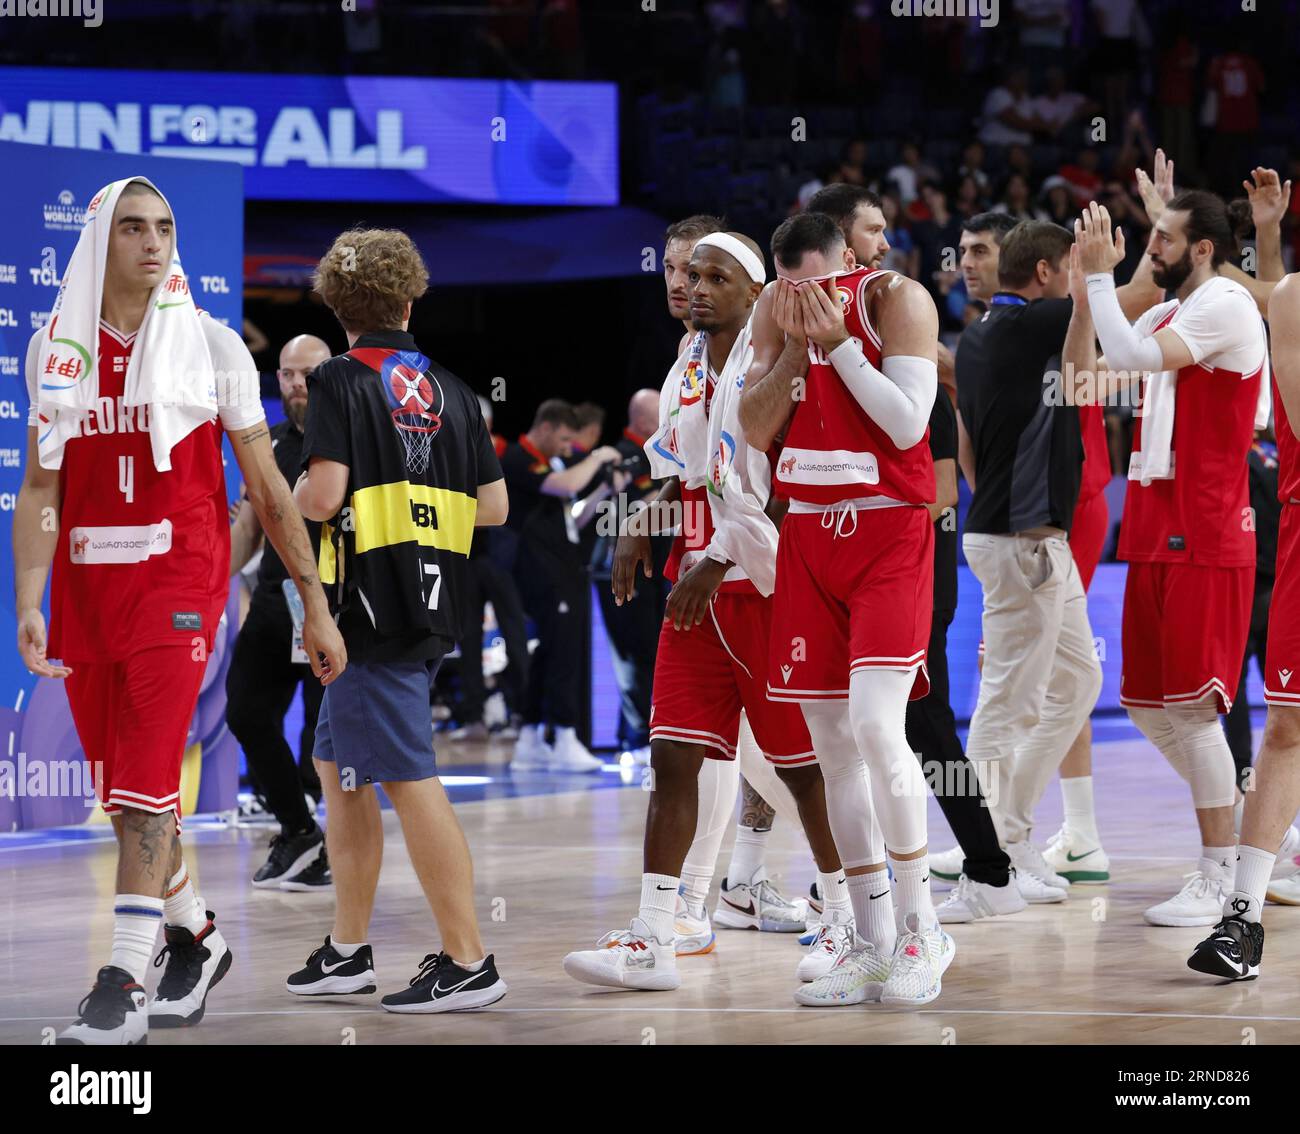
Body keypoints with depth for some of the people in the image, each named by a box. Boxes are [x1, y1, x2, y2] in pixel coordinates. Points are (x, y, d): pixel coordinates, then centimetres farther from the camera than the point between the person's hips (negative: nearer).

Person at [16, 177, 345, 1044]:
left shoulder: (210, 345, 1)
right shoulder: (56, 348, 8)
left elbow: (267, 487, 5)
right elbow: (41, 488, 7)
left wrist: (316, 605, 5)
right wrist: (27, 604, -4)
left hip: (177, 581, -4)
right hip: (86, 583, 4)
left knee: (145, 780, -14)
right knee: (126, 789, 11)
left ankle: (124, 988, -15)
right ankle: (197, 937, 32)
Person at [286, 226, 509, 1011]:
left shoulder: (342, 381, -8)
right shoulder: (450, 391, 11)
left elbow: (321, 497, -18)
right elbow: (494, 506, 11)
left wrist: (291, 499, 4)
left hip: (372, 611, -8)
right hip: (432, 612, 8)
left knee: (411, 782, -7)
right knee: (340, 767, 18)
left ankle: (468, 961, -9)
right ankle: (348, 953, 23)